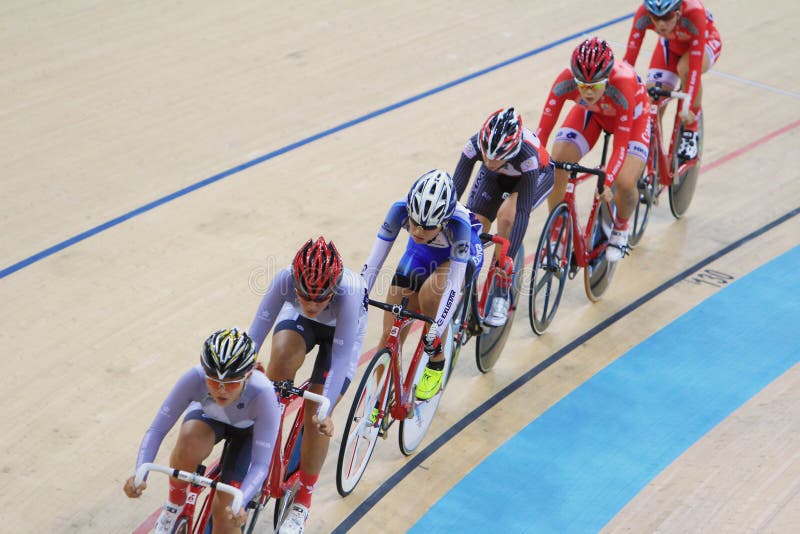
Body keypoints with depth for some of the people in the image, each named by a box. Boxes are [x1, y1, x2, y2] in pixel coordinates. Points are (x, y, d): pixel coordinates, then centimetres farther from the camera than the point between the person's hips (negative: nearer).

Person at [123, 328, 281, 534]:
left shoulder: (263, 393, -41)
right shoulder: (195, 378, -37)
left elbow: (261, 464, -39)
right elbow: (157, 429, -34)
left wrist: (239, 505, -54)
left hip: (249, 430, -1)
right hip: (209, 417, 1)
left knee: (225, 507, -17)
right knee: (190, 440, -35)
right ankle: (175, 505, -7)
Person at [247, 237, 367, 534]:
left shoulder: (348, 291, -42)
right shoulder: (286, 278, -37)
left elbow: (340, 359, -39)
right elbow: (258, 329, -31)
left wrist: (324, 411, -42)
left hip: (342, 331, -2)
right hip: (298, 320, 2)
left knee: (316, 421, -8)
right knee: (281, 360, -33)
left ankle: (302, 502, 13)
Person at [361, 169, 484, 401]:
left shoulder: (458, 223, -41)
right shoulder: (401, 209, -33)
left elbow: (453, 286, -40)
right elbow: (373, 262, -28)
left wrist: (435, 333, -45)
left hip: (461, 254, -3)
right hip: (420, 253, 4)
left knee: (428, 294, -35)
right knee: (390, 334, -4)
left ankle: (436, 363, -9)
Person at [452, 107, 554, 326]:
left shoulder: (527, 154, -43)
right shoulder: (475, 144, -35)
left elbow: (523, 210, -43)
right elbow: (455, 188, -33)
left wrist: (508, 255, -46)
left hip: (537, 174, -4)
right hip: (495, 178, 4)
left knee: (507, 215, -31)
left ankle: (501, 297, -19)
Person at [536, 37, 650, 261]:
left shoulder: (623, 84, -41)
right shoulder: (566, 81, -35)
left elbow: (621, 143, -37)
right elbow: (543, 129, -31)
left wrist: (606, 182, -46)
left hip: (632, 116, -2)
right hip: (590, 112, 3)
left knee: (625, 182, -21)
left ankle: (621, 228, 13)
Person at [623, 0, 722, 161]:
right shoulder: (643, 14, -33)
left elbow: (695, 65, -41)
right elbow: (630, 56, -30)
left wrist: (687, 107, -45)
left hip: (705, 42, -3)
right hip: (671, 45, 3)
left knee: (685, 68, -37)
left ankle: (691, 133, -16)